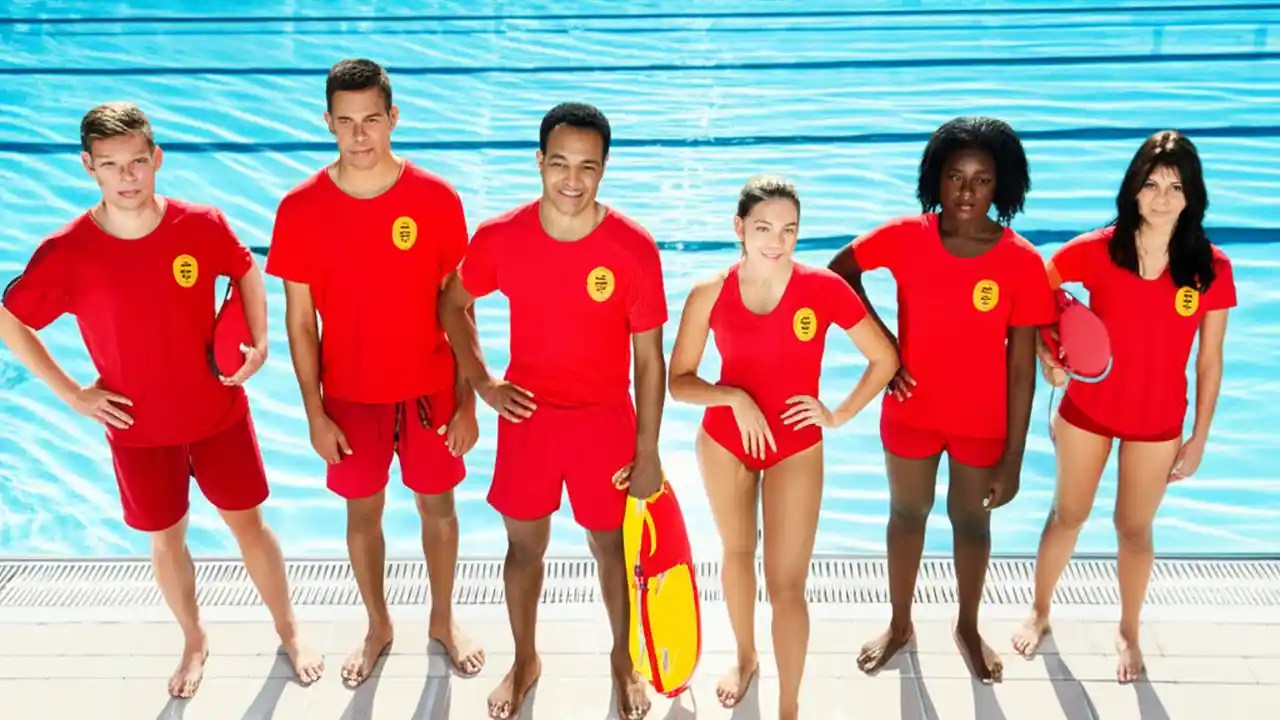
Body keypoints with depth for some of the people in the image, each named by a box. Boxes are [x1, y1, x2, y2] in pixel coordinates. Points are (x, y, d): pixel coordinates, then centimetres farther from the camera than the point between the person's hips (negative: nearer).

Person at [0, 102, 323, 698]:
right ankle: (194, 642, 42)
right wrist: (70, 393, -6)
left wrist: (259, 342, -7)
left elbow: (246, 270, 5)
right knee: (166, 539, 16)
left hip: (220, 412, 0)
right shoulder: (65, 254, -20)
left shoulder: (201, 225, -17)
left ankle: (289, 632, 35)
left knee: (248, 523, 13)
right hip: (138, 428, 0)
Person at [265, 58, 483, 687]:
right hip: (350, 395, 1)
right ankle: (378, 627, 40)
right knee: (362, 512, 17)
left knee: (437, 505, 16)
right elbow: (300, 321, -4)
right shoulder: (300, 209, -11)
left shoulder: (436, 199, -13)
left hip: (430, 389, 0)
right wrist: (314, 413, -4)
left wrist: (467, 402, -7)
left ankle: (443, 621, 40)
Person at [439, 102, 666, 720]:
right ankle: (524, 661, 42)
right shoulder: (500, 238, -13)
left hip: (606, 421, -1)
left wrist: (648, 455, -7)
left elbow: (650, 359, -10)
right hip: (527, 417, 2)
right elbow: (453, 304, 7)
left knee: (611, 547, 16)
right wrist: (483, 382, -4)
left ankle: (623, 658, 42)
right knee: (524, 545, 17)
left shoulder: (633, 248, -18)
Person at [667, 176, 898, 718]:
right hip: (723, 440, 2)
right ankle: (744, 658, 46)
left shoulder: (824, 288, -17)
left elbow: (885, 359, -7)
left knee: (786, 584, -2)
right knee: (737, 552, 22)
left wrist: (839, 415, -8)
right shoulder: (710, 295, -13)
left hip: (797, 448, -2)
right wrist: (734, 397, -23)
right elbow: (679, 381, -9)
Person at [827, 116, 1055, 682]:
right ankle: (899, 625, 43)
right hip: (911, 410, 1)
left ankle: (968, 628, 45)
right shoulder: (905, 237, -16)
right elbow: (840, 272, 1)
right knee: (908, 514, 20)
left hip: (983, 422, -1)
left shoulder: (1022, 263, -19)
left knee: (971, 520, 20)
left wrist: (1013, 458, -10)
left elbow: (1021, 368, -13)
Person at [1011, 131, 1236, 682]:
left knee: (1134, 528, 15)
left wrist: (1199, 437, -1)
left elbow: (1209, 362, -6)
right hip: (1087, 410, 0)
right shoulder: (1096, 251, -16)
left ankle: (1128, 633, 38)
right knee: (1068, 514, 17)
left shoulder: (1211, 269, -14)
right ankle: (1040, 613, 39)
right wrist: (1047, 356, -17)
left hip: (1158, 423, 0)